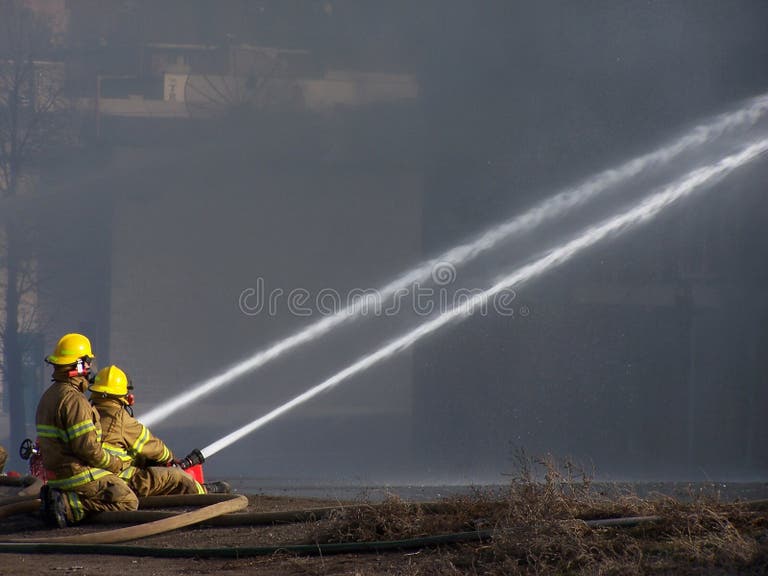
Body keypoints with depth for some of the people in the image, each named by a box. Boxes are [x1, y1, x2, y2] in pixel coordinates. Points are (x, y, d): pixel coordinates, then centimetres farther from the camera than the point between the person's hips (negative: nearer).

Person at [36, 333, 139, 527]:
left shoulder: (49, 396, 13)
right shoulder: (74, 400, -19)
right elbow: (87, 447, -23)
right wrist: (115, 464, -6)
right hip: (79, 473, -10)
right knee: (128, 502, -6)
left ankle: (59, 498, 5)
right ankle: (70, 506, -16)